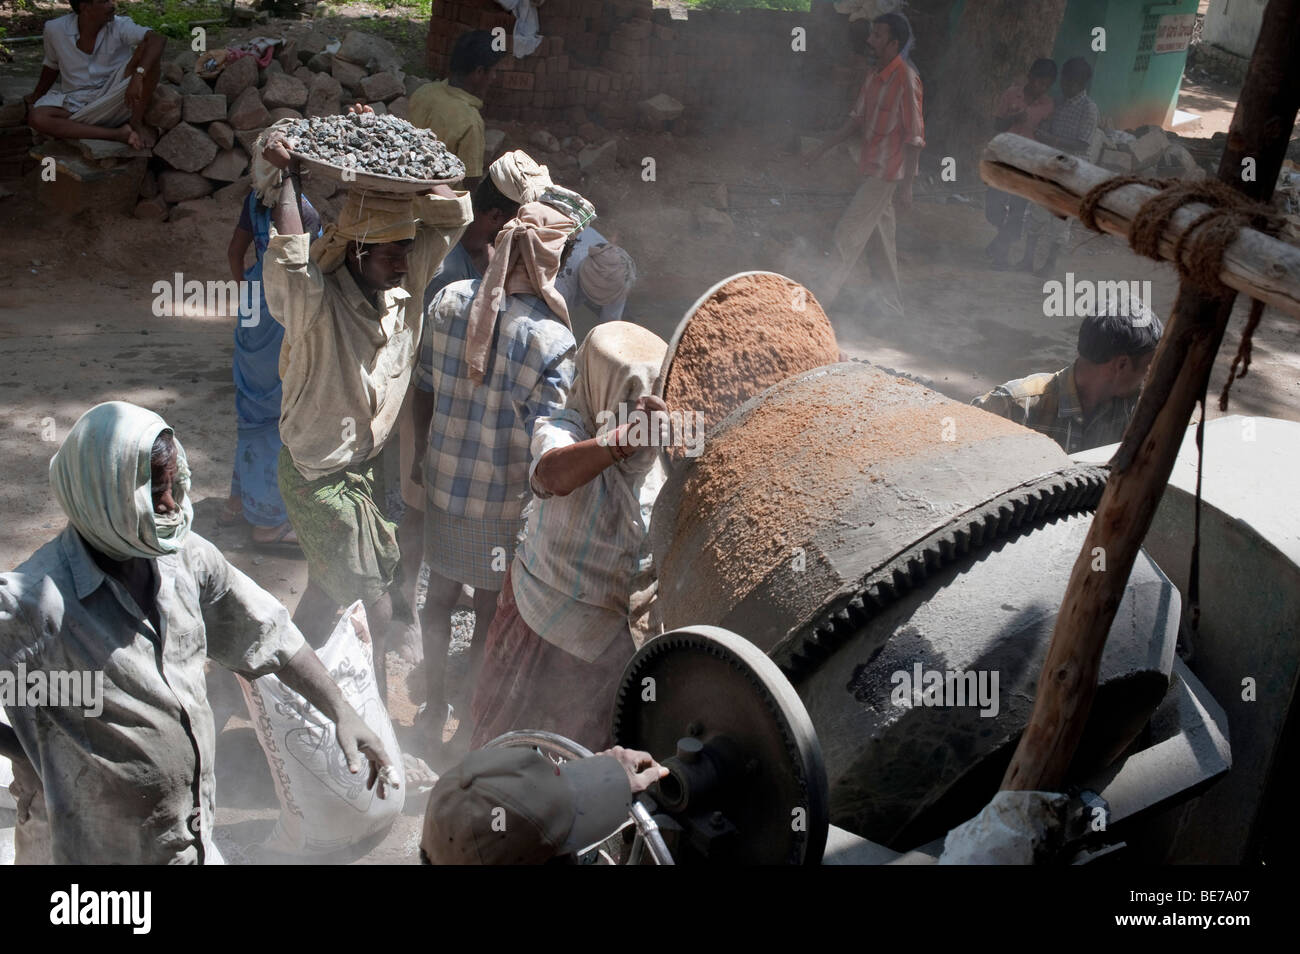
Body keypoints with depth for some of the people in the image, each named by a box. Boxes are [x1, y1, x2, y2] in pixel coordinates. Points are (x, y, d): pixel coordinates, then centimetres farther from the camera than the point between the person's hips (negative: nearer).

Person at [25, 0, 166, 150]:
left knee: (147, 48, -22)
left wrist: (138, 75, -44)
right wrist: (35, 98, 22)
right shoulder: (55, 29, -5)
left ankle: (136, 122, -18)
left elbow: (157, 39, -29)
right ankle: (118, 134, -31)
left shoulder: (119, 26, -12)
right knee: (36, 118, -30)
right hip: (76, 102, 2)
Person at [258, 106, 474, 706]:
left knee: (332, 586, 24)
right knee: (375, 604, -1)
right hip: (319, 473, -7)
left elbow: (454, 213, -4)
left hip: (368, 464, 7)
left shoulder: (404, 286, -6)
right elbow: (287, 262, -48)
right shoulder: (317, 303, -25)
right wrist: (285, 177, -38)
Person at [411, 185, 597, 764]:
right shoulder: (550, 337, -25)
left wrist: (424, 460, 15)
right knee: (491, 614, 16)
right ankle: (467, 727, 34)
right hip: (503, 502, -5)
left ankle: (434, 712, 41)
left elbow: (424, 395, 1)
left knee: (440, 595, 23)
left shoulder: (449, 302, -8)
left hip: (442, 482, 5)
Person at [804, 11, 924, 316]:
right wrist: (823, 149, 18)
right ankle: (893, 310, 20)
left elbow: (914, 136, -17)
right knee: (878, 242, 12)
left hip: (887, 172, -9)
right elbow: (857, 119, 20)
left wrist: (906, 186, -20)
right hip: (872, 170, 9)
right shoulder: (874, 78, 11)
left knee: (849, 234, -7)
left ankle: (821, 301, -1)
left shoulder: (906, 79, -16)